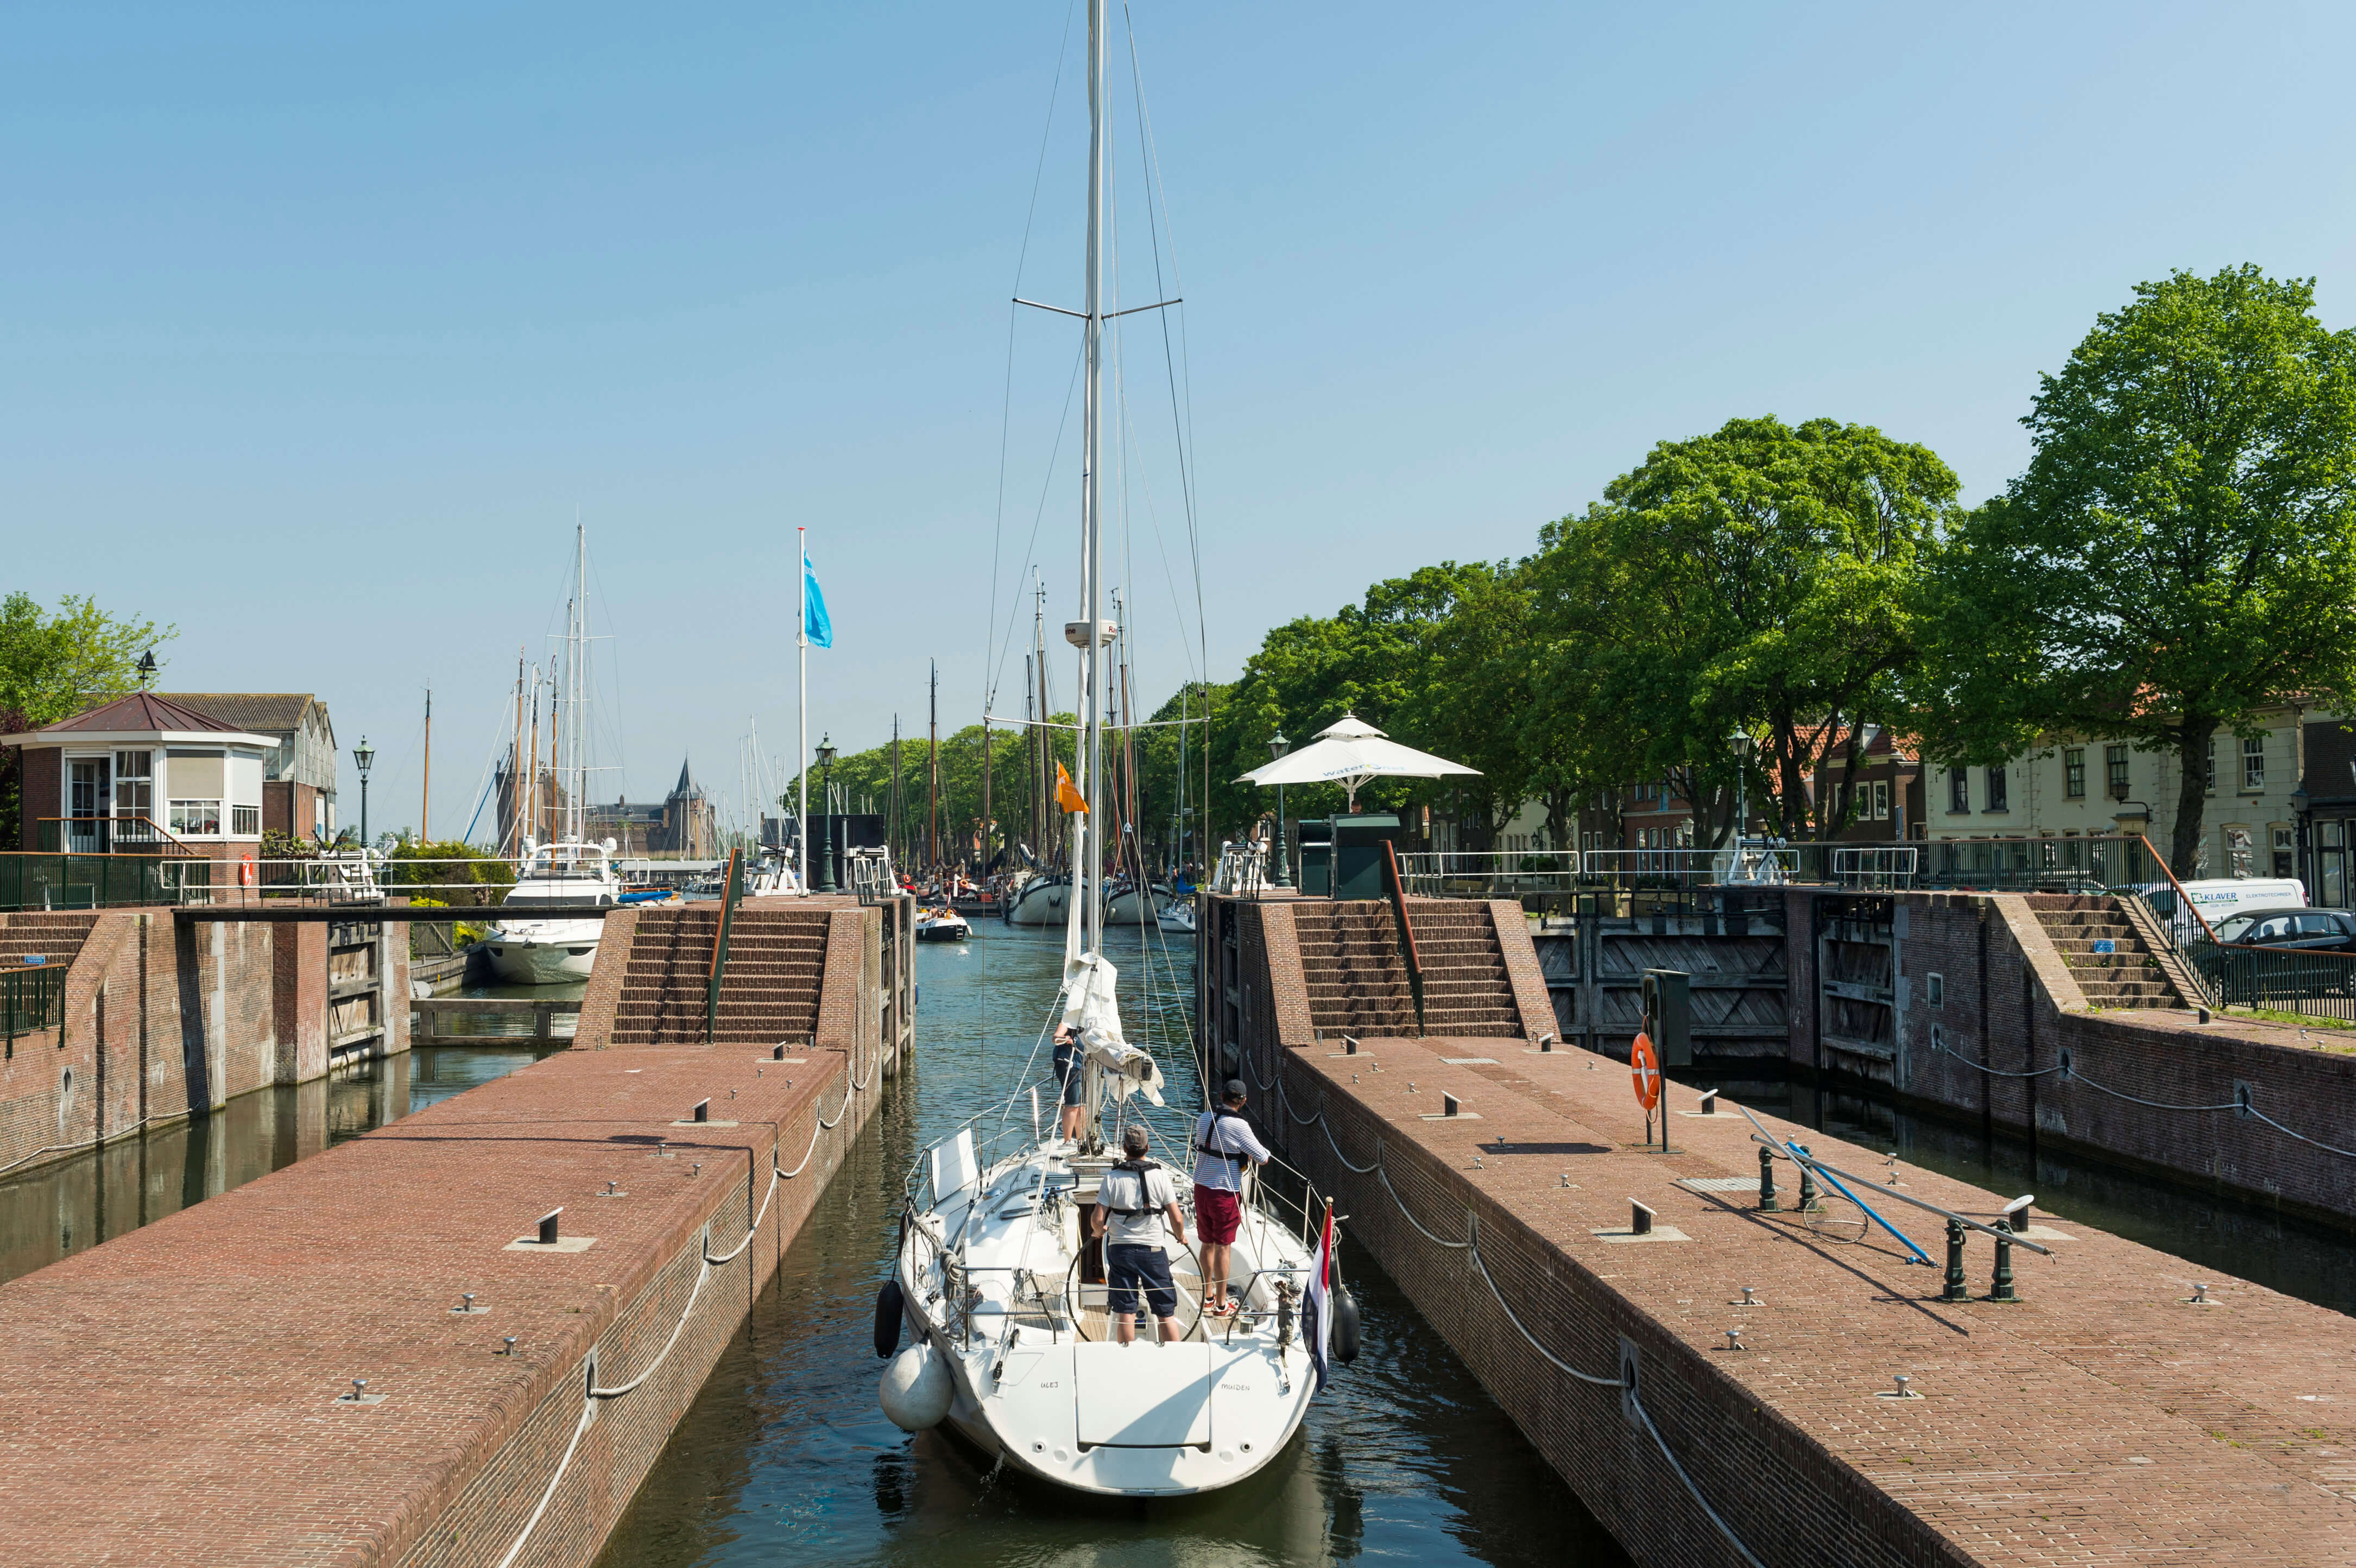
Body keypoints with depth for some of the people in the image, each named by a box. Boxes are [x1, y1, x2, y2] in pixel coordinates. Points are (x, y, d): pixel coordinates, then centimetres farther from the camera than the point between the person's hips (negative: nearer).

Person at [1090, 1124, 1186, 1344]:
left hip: (1120, 1250, 1)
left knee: (1125, 1313, 7)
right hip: (1153, 1251, 0)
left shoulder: (1112, 1178, -5)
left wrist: (1099, 1231, 17)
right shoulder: (1160, 1176, -6)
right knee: (1166, 1313, 8)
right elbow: (1177, 1219, -6)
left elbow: (1098, 1220, -6)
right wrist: (1181, 1236, 15)